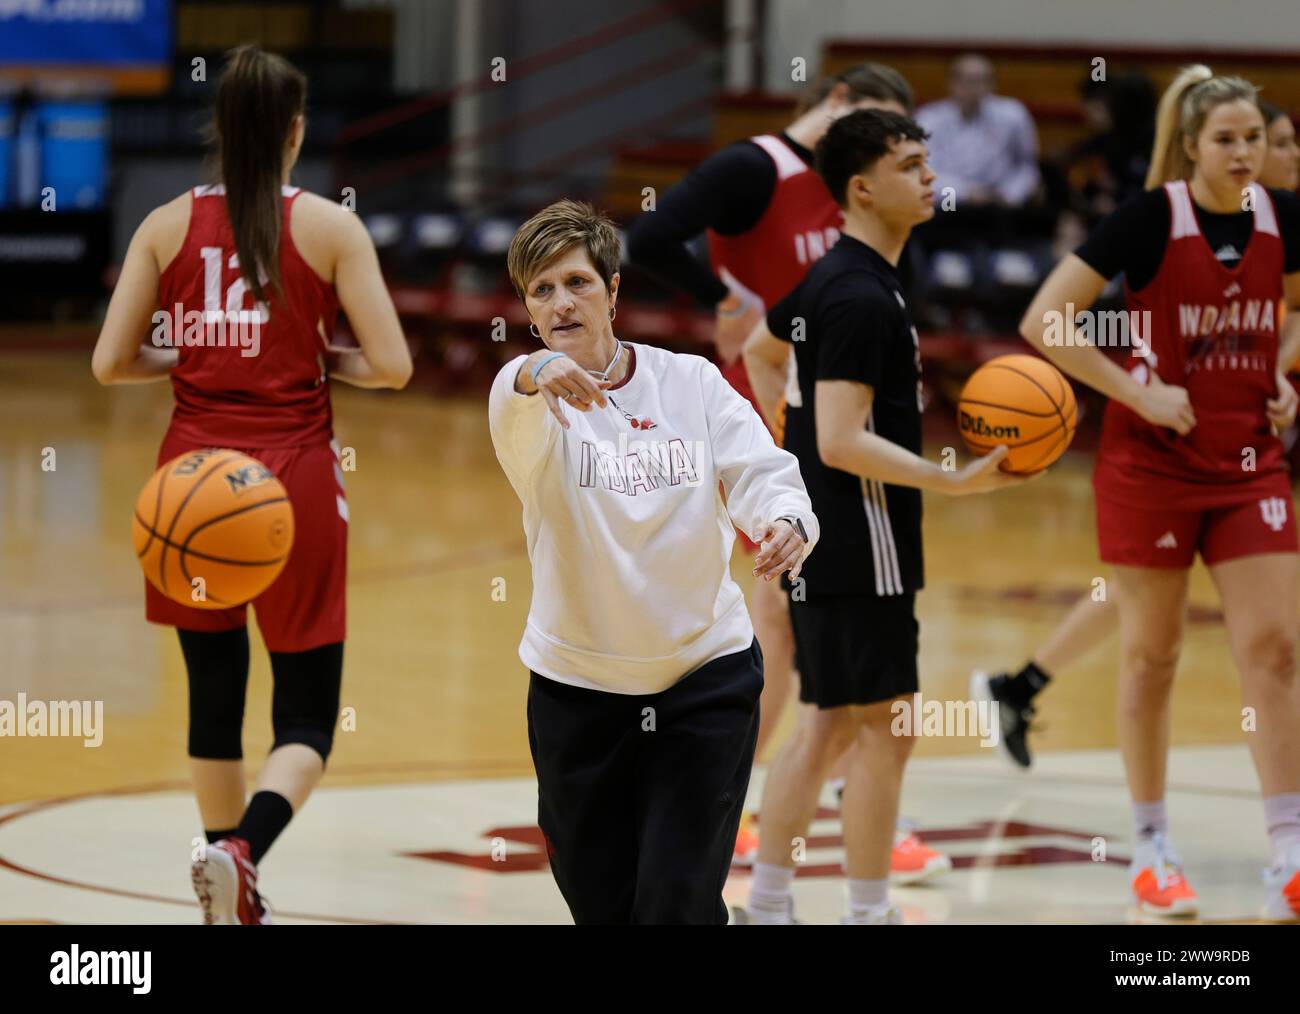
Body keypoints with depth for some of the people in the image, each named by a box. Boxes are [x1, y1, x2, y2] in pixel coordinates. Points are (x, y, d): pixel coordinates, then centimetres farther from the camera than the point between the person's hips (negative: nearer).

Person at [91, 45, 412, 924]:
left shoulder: (168, 226, 1)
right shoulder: (330, 228, -5)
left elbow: (111, 363, -1)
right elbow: (392, 365, -9)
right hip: (294, 481, -2)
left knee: (215, 699, 16)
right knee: (307, 717, 3)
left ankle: (234, 892, 23)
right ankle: (242, 853, -24)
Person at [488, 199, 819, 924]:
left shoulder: (691, 382, -2)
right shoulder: (531, 398, -9)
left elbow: (762, 472, -11)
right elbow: (516, 415, -33)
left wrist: (785, 522, -35)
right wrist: (536, 375, -58)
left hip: (707, 676, 0)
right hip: (577, 691, 0)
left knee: (678, 905, -8)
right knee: (602, 907, 8)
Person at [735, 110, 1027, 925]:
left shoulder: (833, 279, 11)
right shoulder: (862, 298, -20)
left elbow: (761, 351, 29)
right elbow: (843, 442, -25)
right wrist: (957, 482, -29)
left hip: (822, 536, 10)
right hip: (860, 544, -10)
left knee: (829, 725, 14)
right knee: (882, 728, -4)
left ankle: (768, 904, 17)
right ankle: (869, 912, 1)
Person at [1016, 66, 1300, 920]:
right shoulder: (1153, 219, -14)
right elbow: (1044, 321, -15)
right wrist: (1139, 394, -17)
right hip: (1154, 460, -4)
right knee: (1153, 655, 5)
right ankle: (1152, 849, 16)